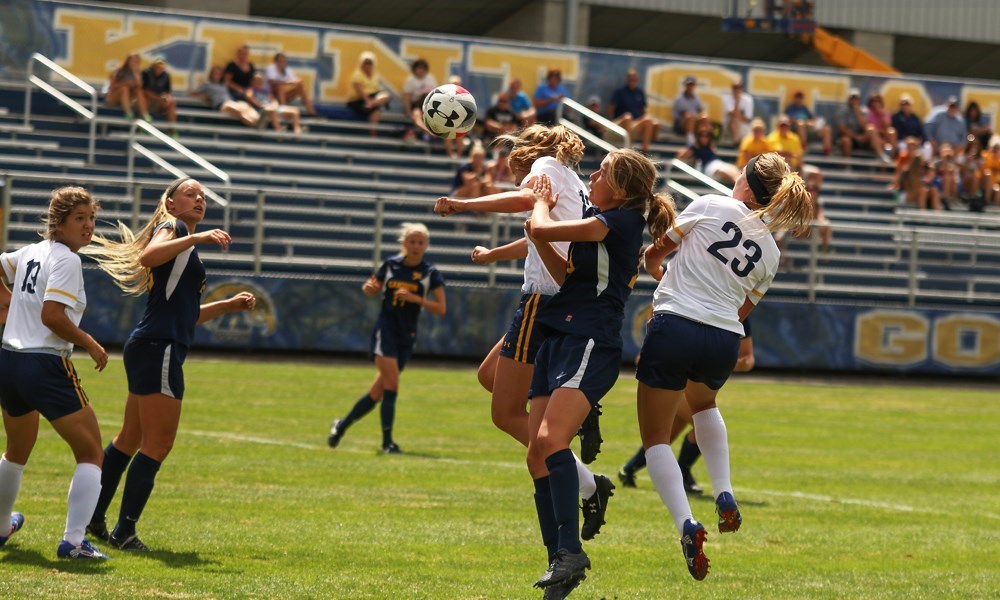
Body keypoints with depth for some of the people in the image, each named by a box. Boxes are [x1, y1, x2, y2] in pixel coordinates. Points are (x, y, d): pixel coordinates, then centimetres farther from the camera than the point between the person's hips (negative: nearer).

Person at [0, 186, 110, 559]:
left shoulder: (31, 252, 12)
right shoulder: (65, 259, -12)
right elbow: (51, 315, -21)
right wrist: (90, 344, -11)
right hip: (45, 367, -9)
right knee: (91, 454, -1)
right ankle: (73, 541, -12)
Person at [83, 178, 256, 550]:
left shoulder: (185, 242, 25)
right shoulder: (171, 227, -3)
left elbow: (186, 312, 30)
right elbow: (148, 256, -28)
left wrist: (229, 305, 21)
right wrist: (197, 238, -32)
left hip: (151, 348, 10)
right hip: (158, 348, -10)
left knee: (131, 439, 16)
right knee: (158, 443, -10)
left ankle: (94, 518, 24)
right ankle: (125, 530, -9)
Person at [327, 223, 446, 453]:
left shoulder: (430, 273, 0)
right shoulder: (391, 265, 3)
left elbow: (441, 308, -7)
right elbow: (371, 290, 17)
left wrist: (415, 298, -19)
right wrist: (369, 287, -7)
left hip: (406, 337, 2)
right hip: (385, 329, -2)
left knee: (378, 391, 5)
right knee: (392, 381, -19)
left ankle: (342, 425, 25)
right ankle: (387, 441, -16)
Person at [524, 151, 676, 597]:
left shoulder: (622, 221, -10)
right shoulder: (602, 222, 19)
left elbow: (541, 229, -13)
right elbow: (566, 275, 21)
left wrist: (542, 205, 10)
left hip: (589, 342, -10)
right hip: (558, 340, 10)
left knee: (551, 439, -26)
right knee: (537, 453, 2)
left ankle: (570, 552, -30)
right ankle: (559, 560, 4)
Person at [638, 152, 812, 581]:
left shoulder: (710, 207, 0)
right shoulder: (770, 253, 12)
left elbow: (655, 252, 11)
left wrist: (658, 270, 35)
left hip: (675, 326, -4)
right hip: (725, 340, 4)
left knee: (656, 437, 5)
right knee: (703, 403, 37)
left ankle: (686, 524, -17)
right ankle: (724, 494, 20)